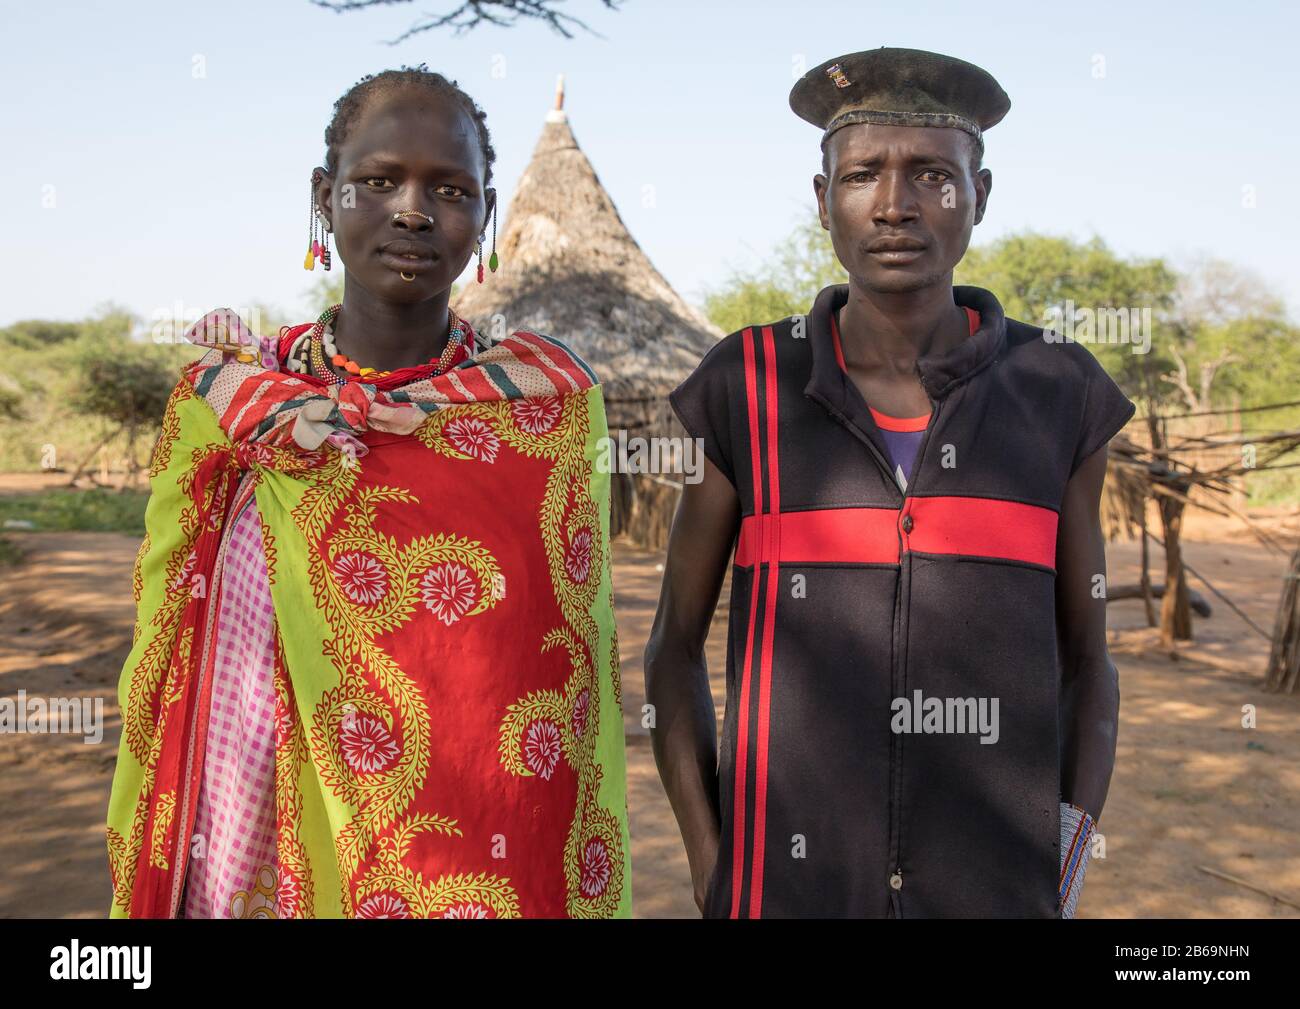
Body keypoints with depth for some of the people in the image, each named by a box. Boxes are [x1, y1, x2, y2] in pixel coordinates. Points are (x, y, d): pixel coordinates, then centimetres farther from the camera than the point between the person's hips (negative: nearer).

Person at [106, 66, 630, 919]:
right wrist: (219, 891, -5)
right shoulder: (228, 406, -5)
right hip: (290, 863, 1)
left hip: (500, 869, 0)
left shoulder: (556, 401, -7)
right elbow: (219, 709, -3)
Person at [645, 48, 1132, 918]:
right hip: (792, 889, 0)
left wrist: (1062, 890, -4)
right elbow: (675, 644, 4)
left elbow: (1086, 662, 7)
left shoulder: (1059, 396, -1)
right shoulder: (746, 391, -4)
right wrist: (714, 884, -4)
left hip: (989, 896, 1)